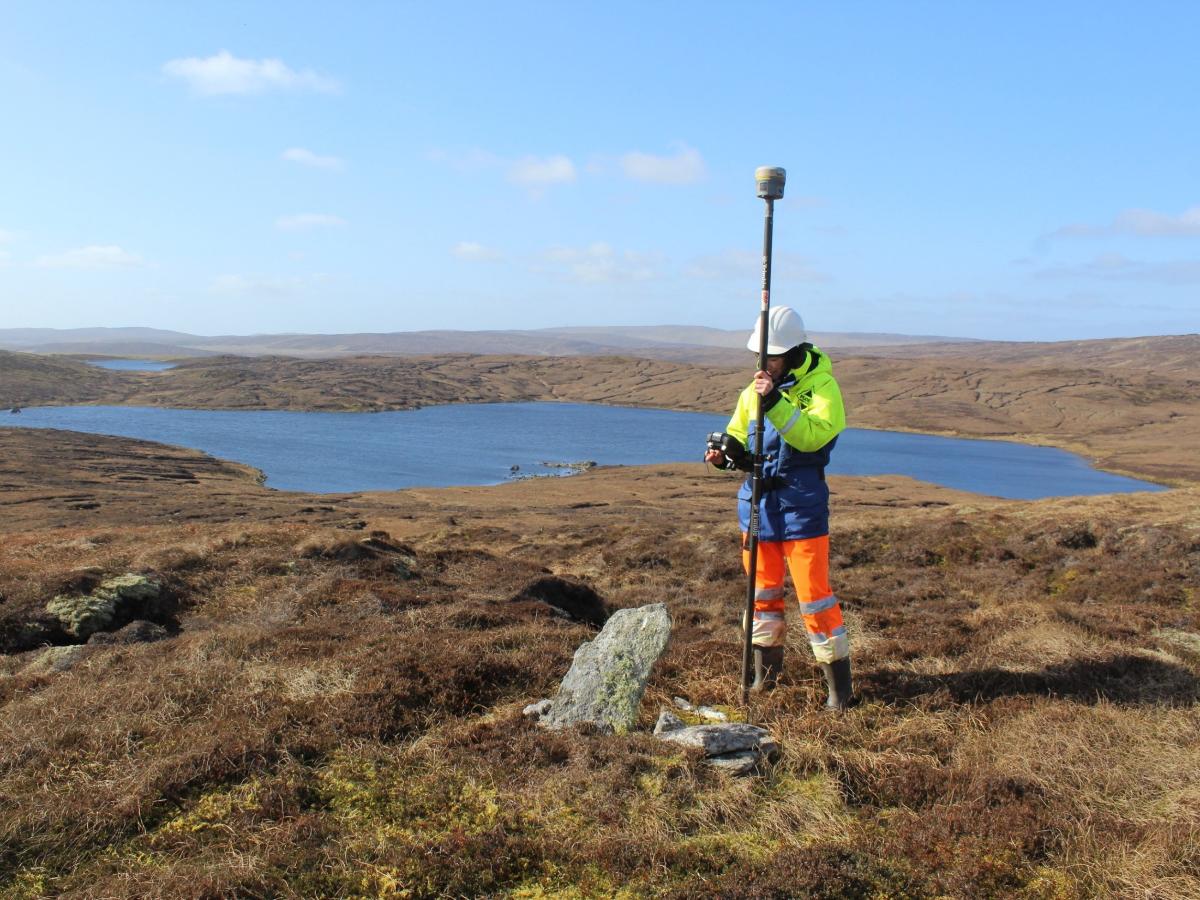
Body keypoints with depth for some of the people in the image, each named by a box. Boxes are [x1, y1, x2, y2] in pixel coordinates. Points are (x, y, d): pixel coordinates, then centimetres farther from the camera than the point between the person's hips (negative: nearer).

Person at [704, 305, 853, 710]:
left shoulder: (822, 386, -9)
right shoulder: (754, 391, 9)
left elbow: (813, 435, -26)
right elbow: (741, 441, 13)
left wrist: (776, 402, -35)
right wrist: (725, 452, -9)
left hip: (801, 506, -6)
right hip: (757, 504, 6)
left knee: (813, 592, -6)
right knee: (763, 590, 15)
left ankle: (839, 684, 7)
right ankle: (766, 668, 33)